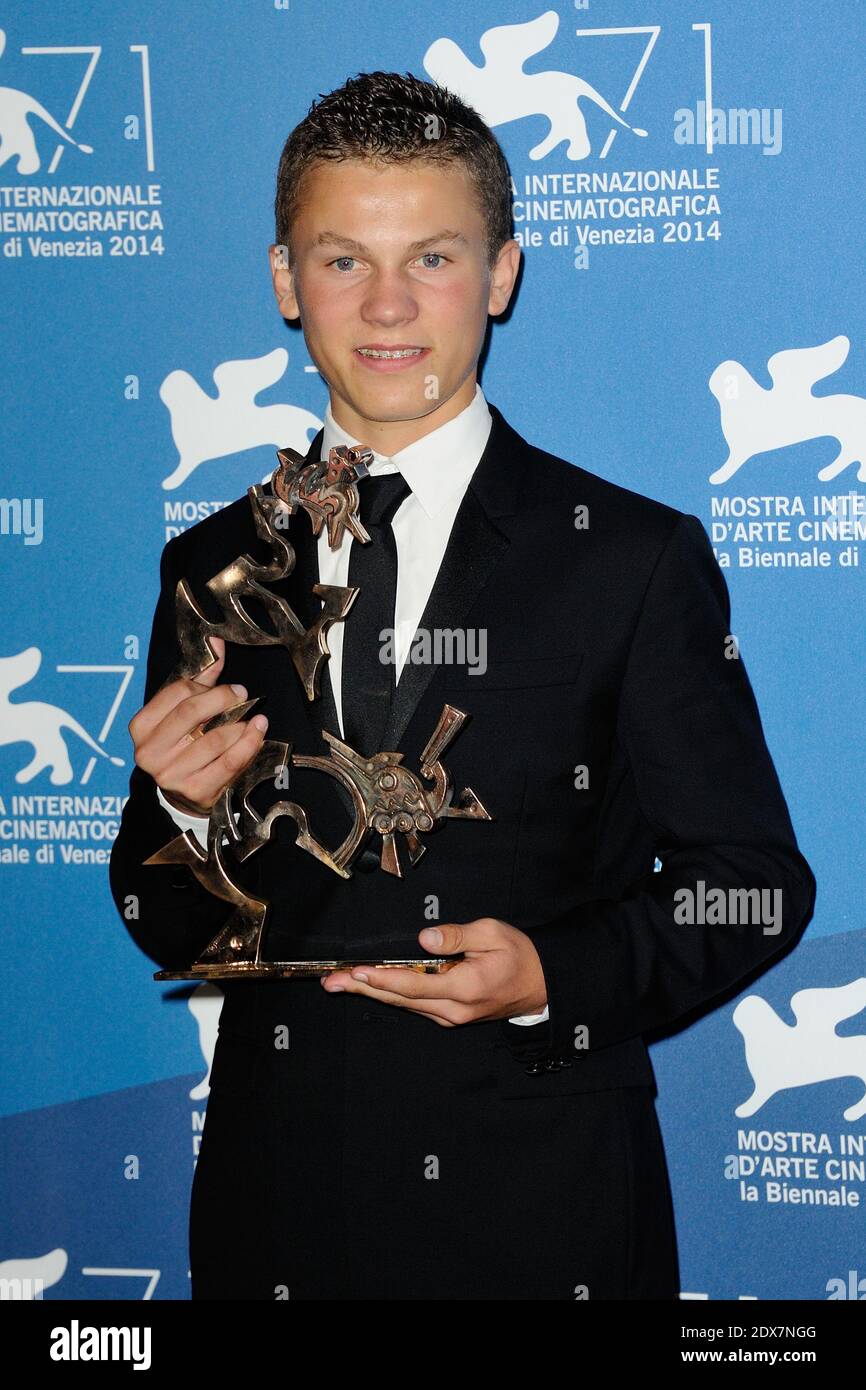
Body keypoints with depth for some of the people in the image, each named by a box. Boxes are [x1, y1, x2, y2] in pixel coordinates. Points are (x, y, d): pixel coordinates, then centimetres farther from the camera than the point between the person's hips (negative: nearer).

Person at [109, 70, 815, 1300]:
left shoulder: (637, 560, -4)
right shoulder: (214, 572, 6)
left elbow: (754, 885, -3)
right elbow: (170, 933, 9)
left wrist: (558, 975, -19)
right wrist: (185, 815, -11)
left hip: (539, 1214, -3)